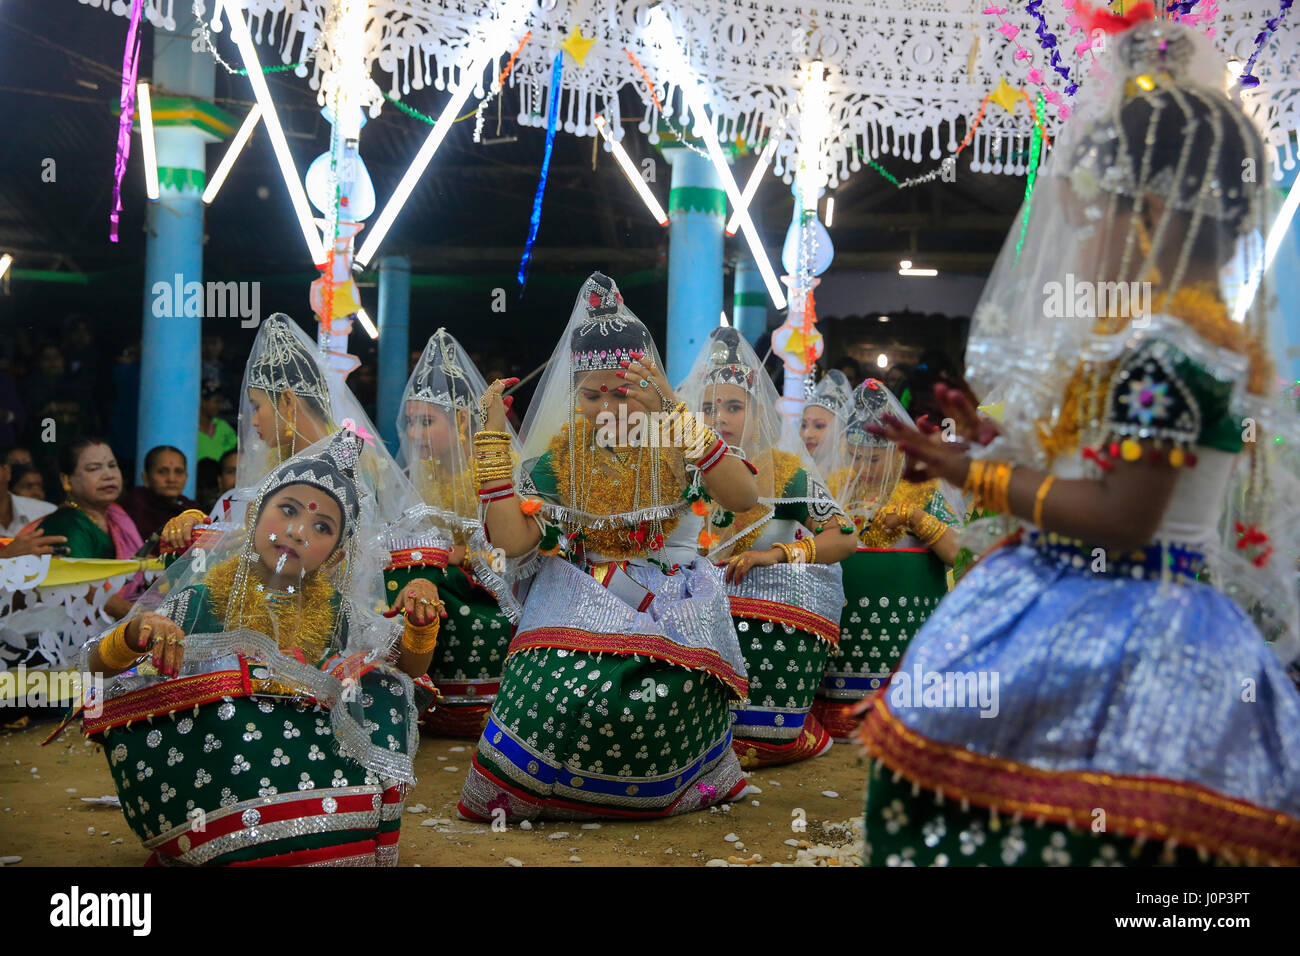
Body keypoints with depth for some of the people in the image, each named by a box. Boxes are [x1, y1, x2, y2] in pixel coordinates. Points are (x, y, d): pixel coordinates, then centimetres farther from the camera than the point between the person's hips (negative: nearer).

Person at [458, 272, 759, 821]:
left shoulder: (675, 446, -2)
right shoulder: (560, 459, 1)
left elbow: (744, 498, -20)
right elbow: (512, 540, -11)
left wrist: (674, 413, -26)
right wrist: (495, 435, -10)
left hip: (669, 596, -1)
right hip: (583, 589, 1)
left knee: (663, 692, -30)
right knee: (567, 690, -29)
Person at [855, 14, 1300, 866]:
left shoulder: (1161, 346, -18)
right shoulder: (1196, 331, 15)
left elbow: (1122, 519, -22)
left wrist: (979, 476, -13)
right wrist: (995, 448, 16)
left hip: (1112, 645, -10)